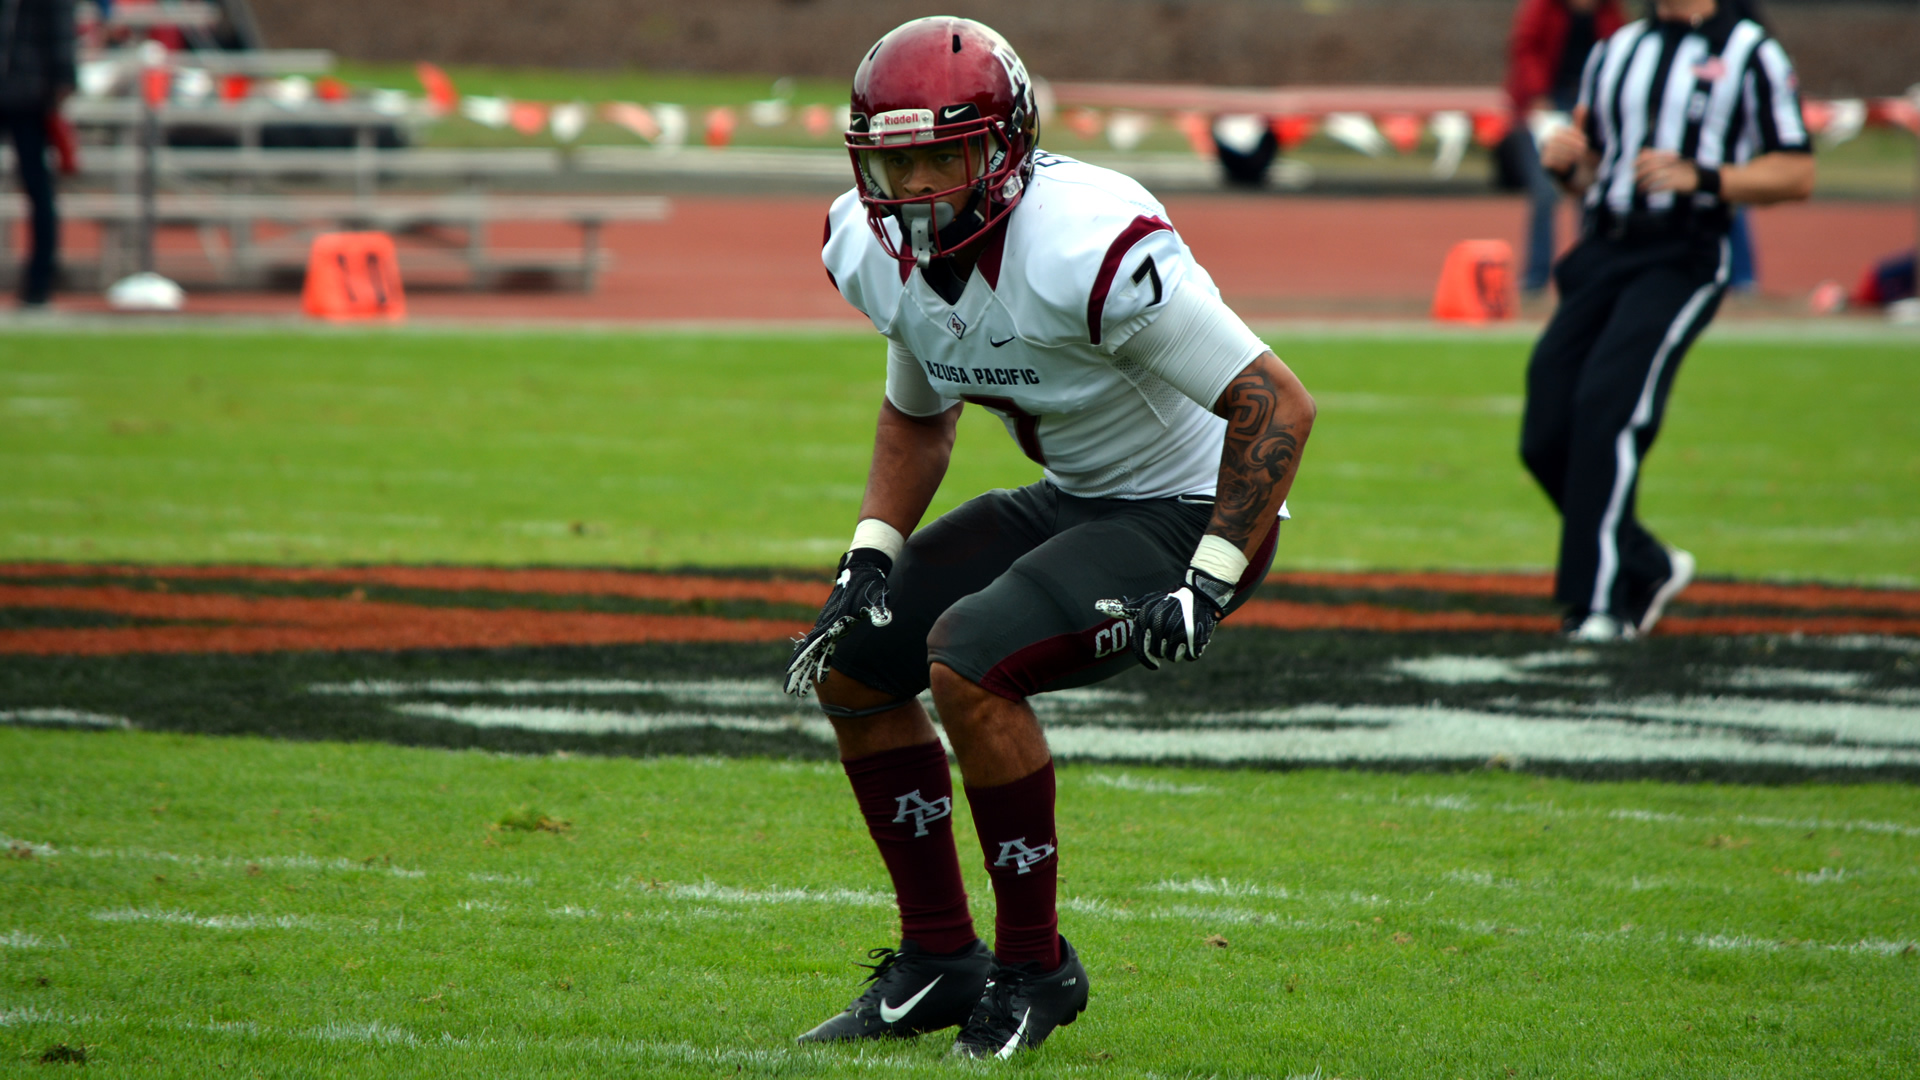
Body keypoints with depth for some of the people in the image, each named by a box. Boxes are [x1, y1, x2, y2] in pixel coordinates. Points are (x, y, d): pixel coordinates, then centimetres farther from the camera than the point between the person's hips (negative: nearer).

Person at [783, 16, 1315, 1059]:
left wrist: (1207, 589, -27)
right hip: (1068, 502, 9)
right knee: (851, 662, 4)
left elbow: (1278, 404, -27)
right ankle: (939, 958, 16)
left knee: (967, 659, -26)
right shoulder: (879, 253, -6)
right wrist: (869, 561, 2)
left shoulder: (1091, 249, -32)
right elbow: (916, 415, 16)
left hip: (1190, 512, -9)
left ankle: (1035, 968, -9)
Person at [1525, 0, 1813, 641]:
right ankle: (1647, 569, 20)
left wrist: (1697, 177, -18)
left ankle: (1598, 604, -17)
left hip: (1683, 258, -6)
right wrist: (1566, 166, 1)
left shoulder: (1750, 54, 0)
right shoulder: (1615, 53, 19)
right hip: (1602, 254, 6)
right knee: (1546, 438, -1)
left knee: (1606, 404, -23)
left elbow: (1797, 175, -5)